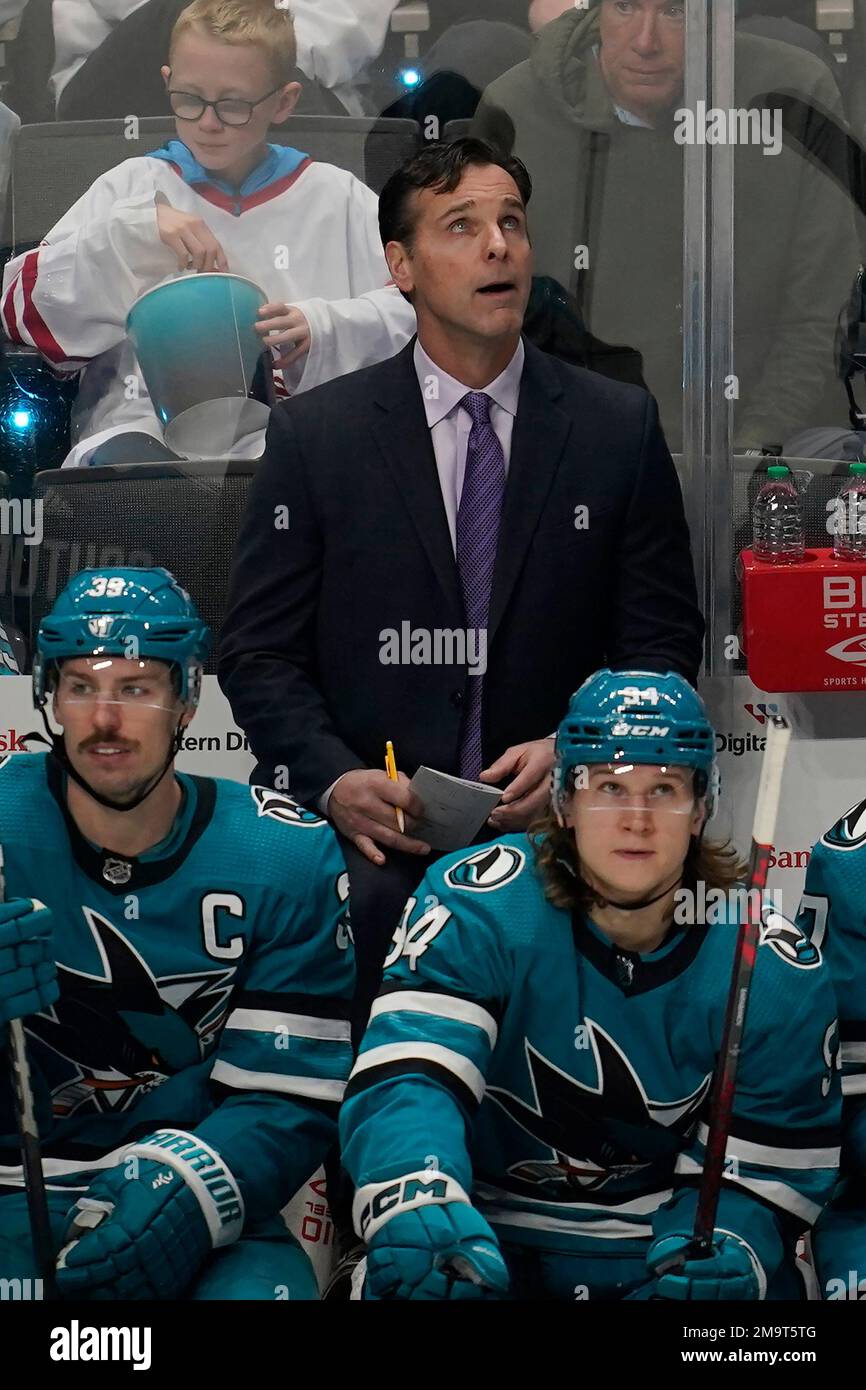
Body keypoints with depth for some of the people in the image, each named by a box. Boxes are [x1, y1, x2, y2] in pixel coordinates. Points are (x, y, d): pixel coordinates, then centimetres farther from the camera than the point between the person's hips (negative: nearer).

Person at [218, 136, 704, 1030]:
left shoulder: (620, 428, 9)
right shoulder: (314, 435, 6)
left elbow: (663, 639, 10)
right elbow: (259, 651, 6)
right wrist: (334, 780, -11)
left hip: (553, 830, 1)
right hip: (369, 842, -1)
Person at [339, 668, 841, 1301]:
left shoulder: (773, 970, -8)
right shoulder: (478, 908, -14)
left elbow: (765, 1170, -4)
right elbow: (407, 1071, -25)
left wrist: (721, 1253, -26)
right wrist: (417, 1204, -45)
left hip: (658, 1245, 1)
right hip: (490, 1233, -1)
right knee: (412, 1261, -25)